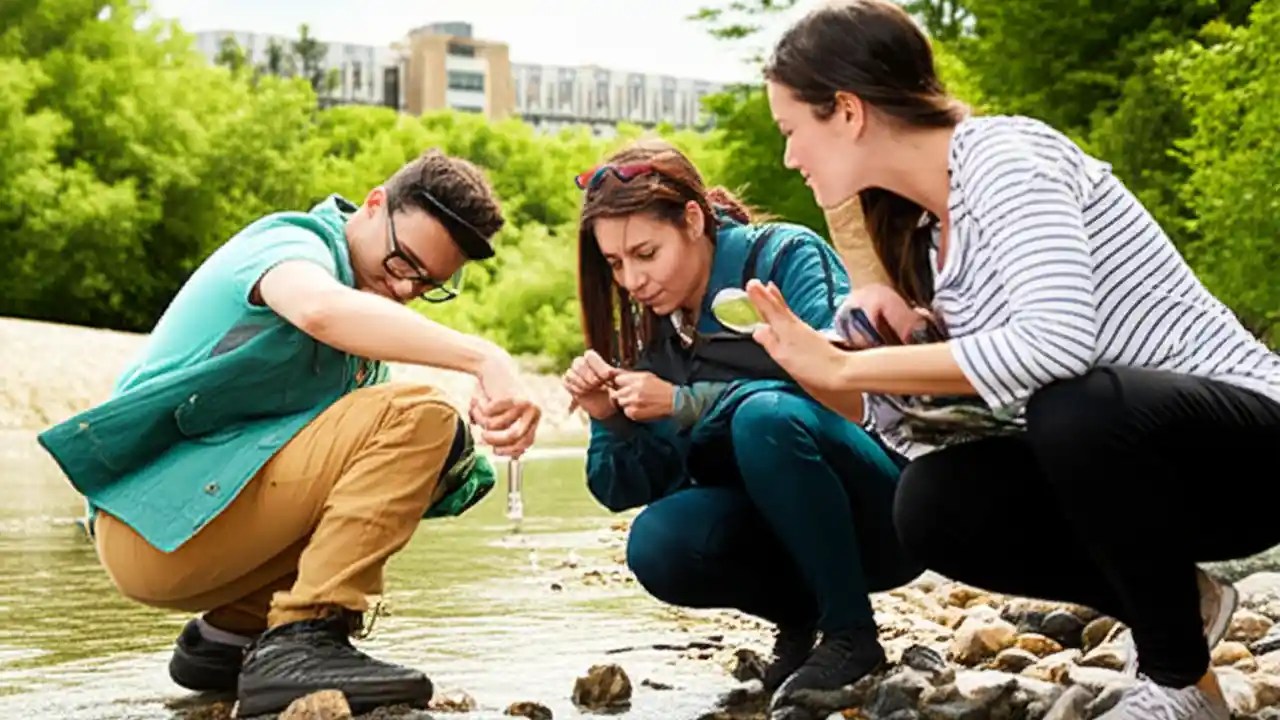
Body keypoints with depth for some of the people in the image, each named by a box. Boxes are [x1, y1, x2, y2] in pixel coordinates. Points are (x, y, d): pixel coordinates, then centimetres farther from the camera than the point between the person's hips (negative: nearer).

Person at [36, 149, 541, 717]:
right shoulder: (290, 242, -6)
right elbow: (319, 307, -33)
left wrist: (445, 459, -10)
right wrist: (484, 358, -41)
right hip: (161, 522, -9)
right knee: (415, 415, -18)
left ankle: (231, 632, 8)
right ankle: (300, 642, -22)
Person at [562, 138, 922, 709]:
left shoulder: (787, 256, -10)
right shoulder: (655, 333, 6)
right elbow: (624, 491, 7)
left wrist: (682, 402, -23)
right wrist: (608, 419, -13)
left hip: (884, 512, -5)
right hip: (786, 531, 5)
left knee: (763, 415, -32)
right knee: (657, 547, -25)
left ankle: (851, 633, -17)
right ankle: (800, 614, 4)